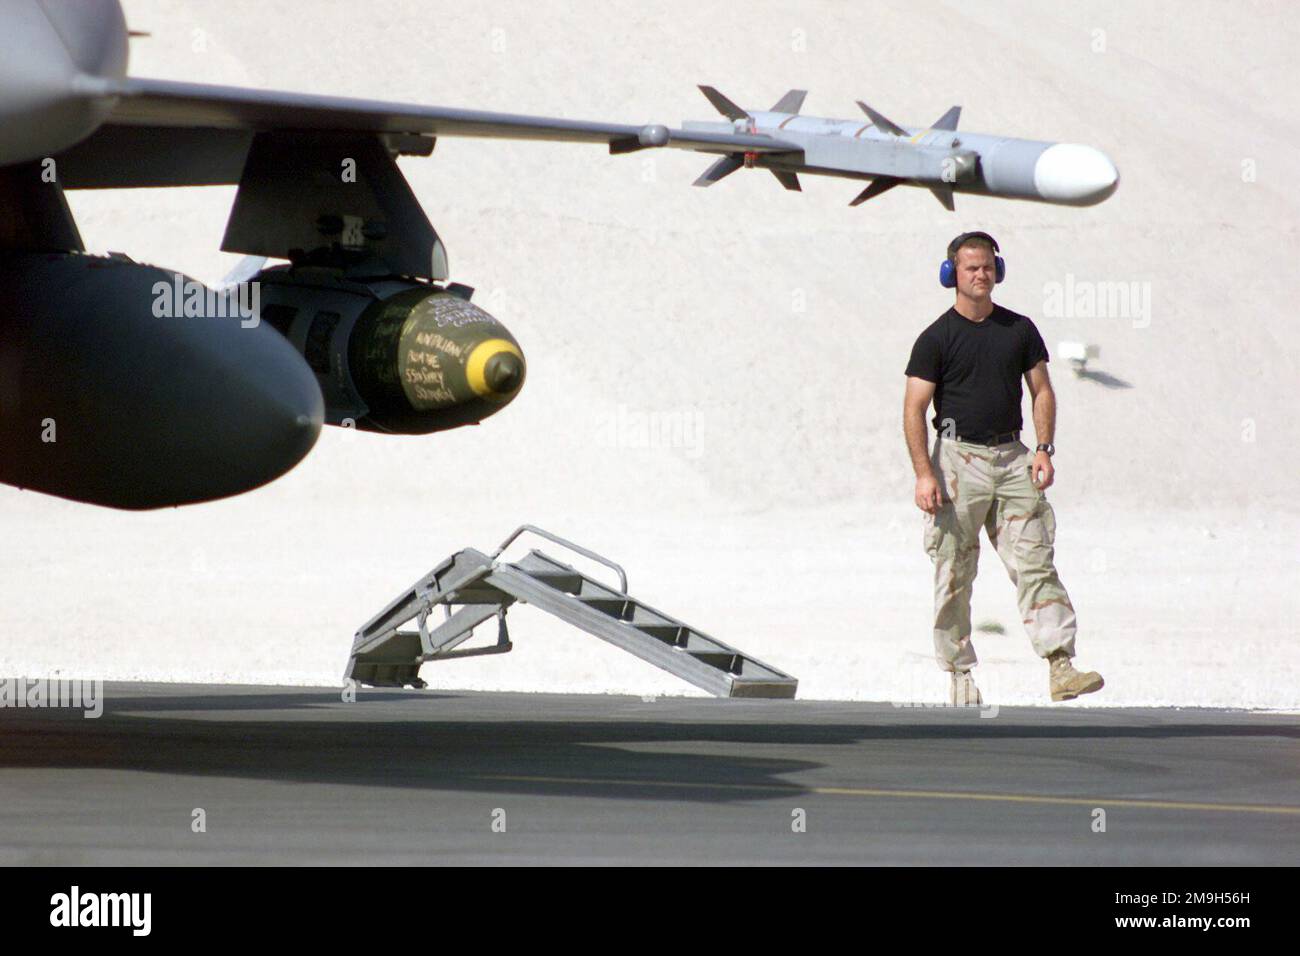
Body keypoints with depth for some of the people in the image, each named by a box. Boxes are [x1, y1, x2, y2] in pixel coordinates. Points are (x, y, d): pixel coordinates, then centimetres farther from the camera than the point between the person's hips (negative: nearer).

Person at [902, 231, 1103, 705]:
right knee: (954, 574, -1)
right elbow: (914, 409, -4)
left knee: (1036, 563, -7)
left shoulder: (1019, 329, 11)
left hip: (1012, 457, 3)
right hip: (958, 457, -3)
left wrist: (1044, 448, 0)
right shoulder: (936, 338, -1)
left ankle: (1060, 666, -15)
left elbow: (1042, 390, 15)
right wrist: (924, 474, -15)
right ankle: (960, 674, 7)